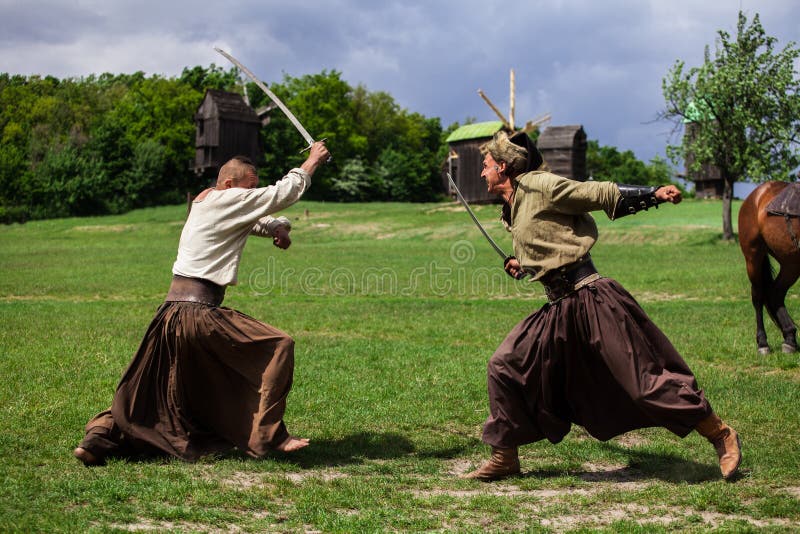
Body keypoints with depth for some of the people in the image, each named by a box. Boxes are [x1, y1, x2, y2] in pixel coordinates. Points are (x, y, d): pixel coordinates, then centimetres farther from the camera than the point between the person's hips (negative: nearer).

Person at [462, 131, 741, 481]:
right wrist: (521, 265, 11)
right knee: (505, 365, 3)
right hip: (559, 309, 9)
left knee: (647, 379, -7)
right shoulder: (512, 210, 16)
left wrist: (653, 194, -17)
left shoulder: (538, 185, -8)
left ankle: (722, 436, 10)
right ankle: (505, 458, 15)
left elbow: (601, 194, -9)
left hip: (592, 300, -9)